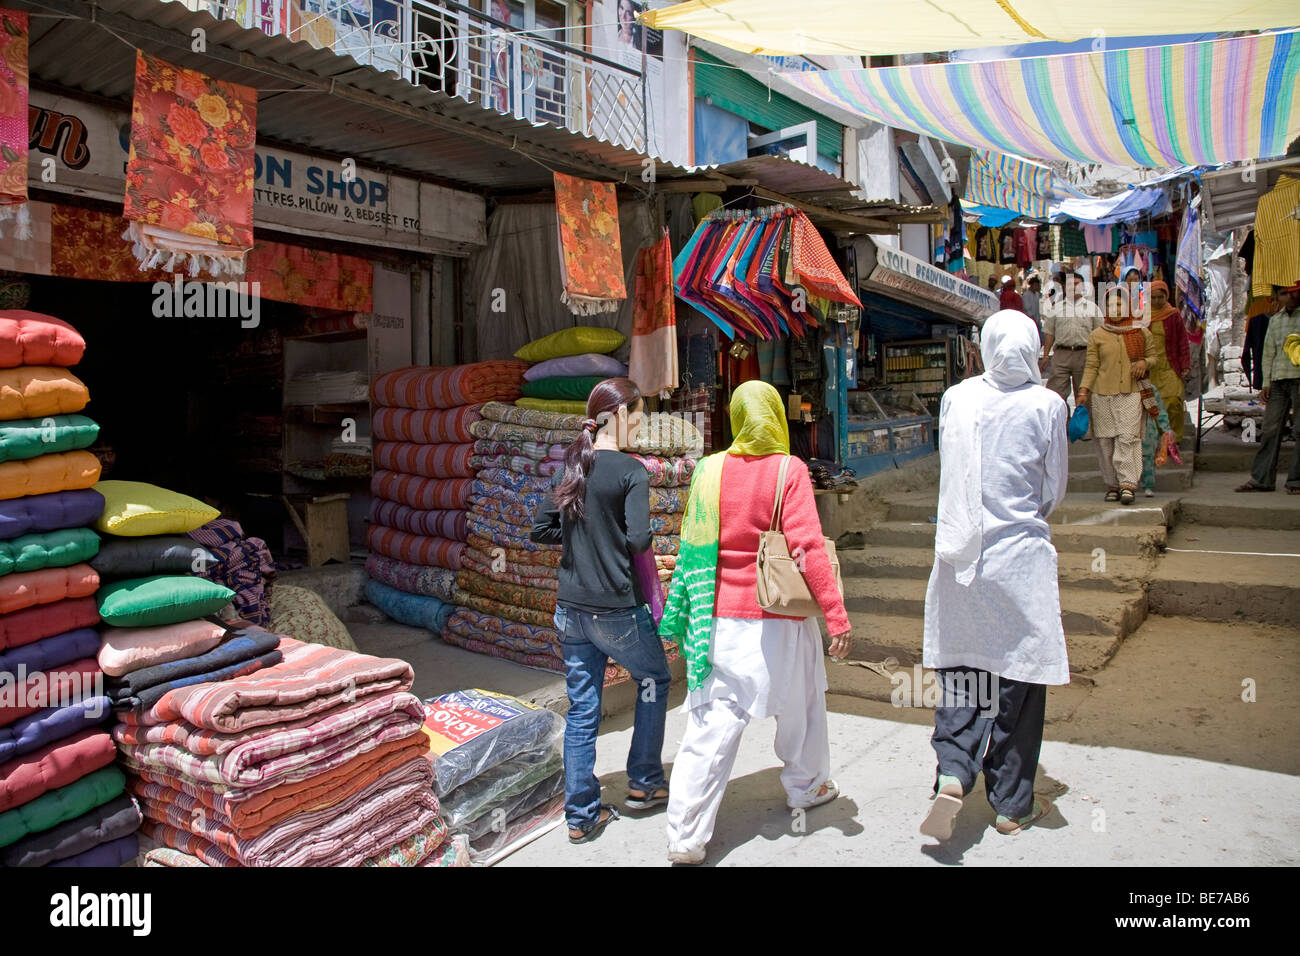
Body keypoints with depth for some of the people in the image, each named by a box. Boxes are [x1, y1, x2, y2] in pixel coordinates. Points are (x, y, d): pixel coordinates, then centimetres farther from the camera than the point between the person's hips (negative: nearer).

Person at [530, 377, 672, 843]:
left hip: (570, 608, 6)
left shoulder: (570, 465, 6)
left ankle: (581, 816, 20)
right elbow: (638, 540, -21)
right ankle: (644, 783, 29)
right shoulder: (630, 470, -13)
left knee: (581, 709, 12)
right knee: (654, 679, 20)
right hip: (617, 609, -6)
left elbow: (541, 529, 8)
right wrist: (631, 538, 0)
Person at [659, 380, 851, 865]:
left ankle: (686, 836, 4)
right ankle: (806, 786, 44)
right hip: (777, 619, -2)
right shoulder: (789, 471, -10)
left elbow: (694, 549, 5)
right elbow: (808, 548, -16)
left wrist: (693, 612, 16)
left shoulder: (710, 471, 1)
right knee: (799, 703, 22)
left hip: (719, 618, 2)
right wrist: (837, 616, -12)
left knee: (711, 724, 4)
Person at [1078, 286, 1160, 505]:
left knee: (1128, 437, -12)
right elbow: (1091, 366, 6)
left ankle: (1128, 483, -13)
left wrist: (1144, 362, -5)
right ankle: (1112, 485, 10)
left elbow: (1153, 355, 18)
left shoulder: (1142, 333, 9)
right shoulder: (1097, 335, 8)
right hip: (1102, 394, 1)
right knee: (1105, 440, 1)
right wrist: (1084, 390, -5)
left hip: (1131, 393, -1)